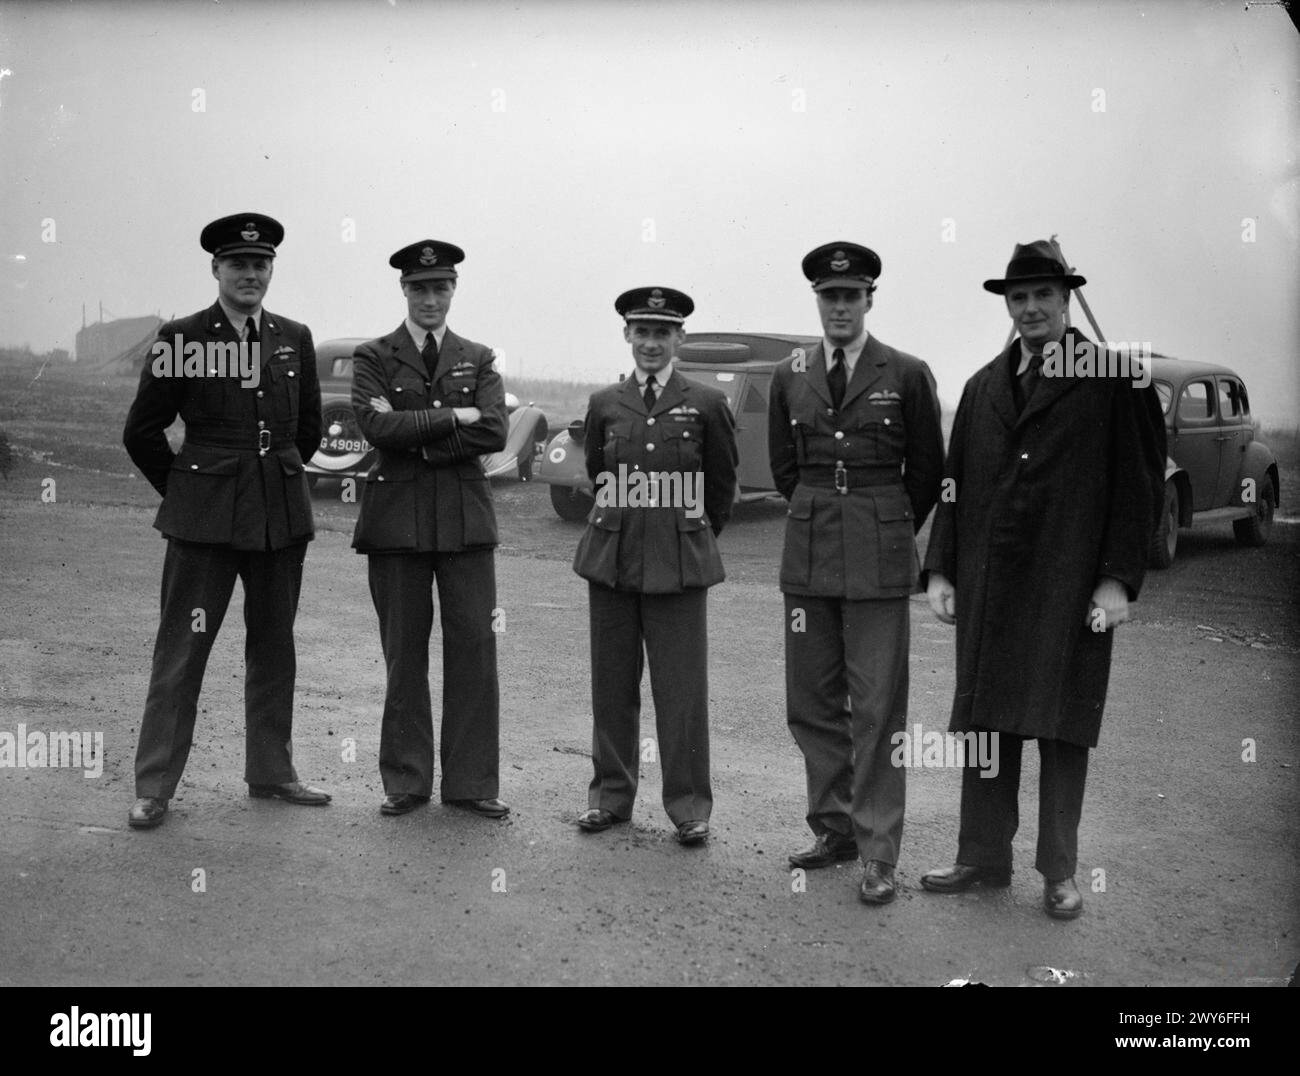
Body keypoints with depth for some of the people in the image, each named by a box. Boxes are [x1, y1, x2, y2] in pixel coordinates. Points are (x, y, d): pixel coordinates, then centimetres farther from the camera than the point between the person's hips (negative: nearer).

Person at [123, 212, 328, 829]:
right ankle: (153, 788, 6)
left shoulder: (295, 339, 8)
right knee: (181, 648, -2)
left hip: (282, 514, 4)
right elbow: (142, 432, 1)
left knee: (274, 645, 11)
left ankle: (270, 772, 23)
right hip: (206, 517, -4)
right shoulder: (181, 338, -3)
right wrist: (183, 490, 5)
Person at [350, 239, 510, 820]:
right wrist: (454, 415, -9)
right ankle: (406, 781, 14)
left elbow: (493, 433, -4)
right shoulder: (373, 357, 7)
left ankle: (471, 782, 9)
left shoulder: (478, 359, 12)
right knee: (404, 652, 3)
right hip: (396, 516, -1)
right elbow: (377, 426, -11)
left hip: (464, 515, 2)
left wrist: (416, 439, -9)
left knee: (473, 646, 0)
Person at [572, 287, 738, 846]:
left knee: (682, 687, 0)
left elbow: (722, 486, 11)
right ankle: (610, 793, 22)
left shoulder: (707, 404, 1)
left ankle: (689, 805, 10)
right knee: (612, 683, 9)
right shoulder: (604, 405, 7)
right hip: (611, 558, 3)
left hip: (680, 562, -2)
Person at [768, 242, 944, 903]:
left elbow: (926, 472, 7)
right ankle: (833, 828, 23)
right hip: (808, 556, 4)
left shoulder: (907, 375, -1)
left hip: (879, 560, -3)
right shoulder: (790, 376, 8)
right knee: (811, 702, 9)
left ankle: (878, 854, 4)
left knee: (877, 707, -2)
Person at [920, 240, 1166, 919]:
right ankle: (983, 857, 18)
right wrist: (940, 570, 7)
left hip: (1071, 587, -4)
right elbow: (955, 483, 14)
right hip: (987, 585, 4)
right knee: (984, 722, 7)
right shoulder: (983, 387, 14)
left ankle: (1059, 872, 15)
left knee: (1063, 729, 3)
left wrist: (1119, 579, -9)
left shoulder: (1115, 381, 1)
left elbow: (1139, 484, -3)